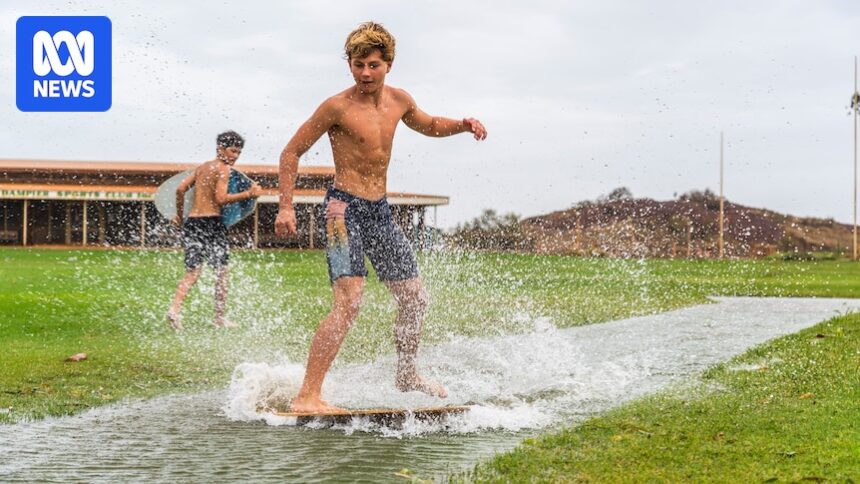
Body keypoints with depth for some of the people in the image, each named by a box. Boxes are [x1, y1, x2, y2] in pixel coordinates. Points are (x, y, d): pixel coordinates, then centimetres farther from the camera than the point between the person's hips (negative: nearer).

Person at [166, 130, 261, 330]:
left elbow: (181, 189, 13)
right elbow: (221, 198, -17)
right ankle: (220, 318, 12)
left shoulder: (202, 167, 16)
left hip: (191, 222, 7)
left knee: (192, 272, 8)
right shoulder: (223, 169, -6)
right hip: (211, 222, -6)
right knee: (221, 272, 7)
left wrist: (179, 215, 23)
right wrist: (248, 194, -15)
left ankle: (175, 308, -13)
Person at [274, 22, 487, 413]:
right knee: (348, 304, -21)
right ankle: (307, 396, -20)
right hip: (345, 209, -7)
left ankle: (407, 375, 35)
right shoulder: (337, 107, -12)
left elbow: (428, 125, 28)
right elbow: (291, 152, -6)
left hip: (380, 211, 7)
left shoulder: (399, 101, 6)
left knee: (414, 297, 13)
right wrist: (286, 207, -14)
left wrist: (463, 125, 8)